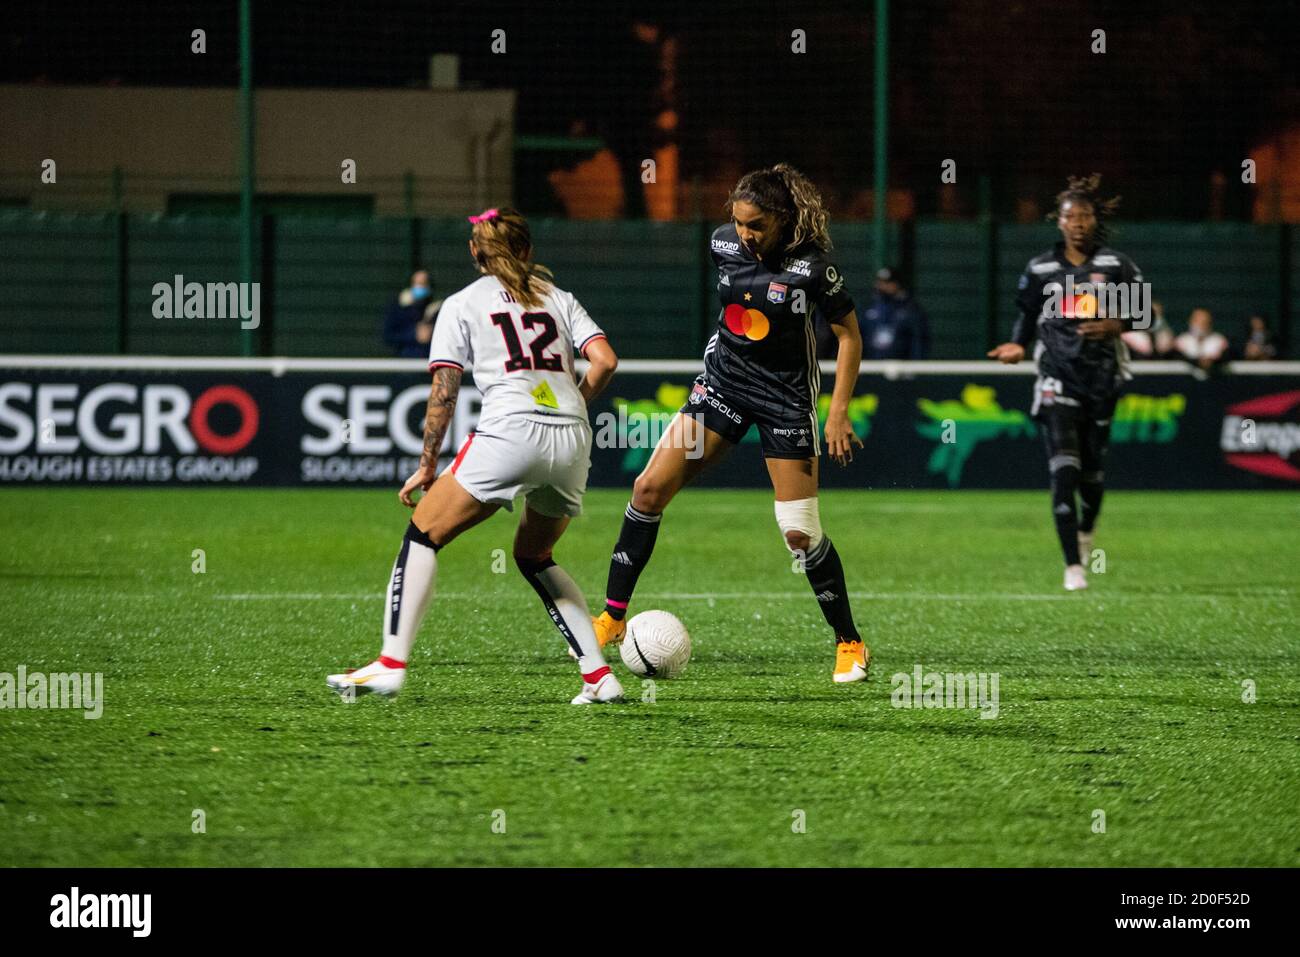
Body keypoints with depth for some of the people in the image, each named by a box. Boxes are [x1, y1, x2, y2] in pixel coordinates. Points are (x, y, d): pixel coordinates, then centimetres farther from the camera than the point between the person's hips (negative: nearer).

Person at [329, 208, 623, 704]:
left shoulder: (463, 304, 12)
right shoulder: (559, 297, 21)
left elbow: (444, 393, 5)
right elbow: (605, 361, 8)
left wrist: (426, 467, 8)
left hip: (511, 431, -5)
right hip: (573, 441, 5)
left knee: (423, 533, 5)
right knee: (533, 555, 24)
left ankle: (391, 664, -8)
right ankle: (599, 676, 14)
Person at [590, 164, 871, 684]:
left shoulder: (810, 265, -19)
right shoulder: (724, 244, -6)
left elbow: (849, 334, -10)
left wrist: (838, 414, -14)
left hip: (786, 396, -5)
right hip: (723, 381, 5)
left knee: (800, 533, -8)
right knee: (650, 488, -6)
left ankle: (850, 644, 9)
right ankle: (613, 617, 3)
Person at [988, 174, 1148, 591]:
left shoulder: (1116, 265, 2)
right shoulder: (1040, 269, 4)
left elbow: (1144, 314, 5)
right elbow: (1027, 316, 14)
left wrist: (1115, 325, -14)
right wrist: (1018, 345, -6)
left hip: (1102, 377, 1)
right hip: (1058, 379, -1)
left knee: (1091, 470, 9)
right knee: (1063, 470, -14)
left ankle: (1086, 530, 44)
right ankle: (1073, 567, -14)